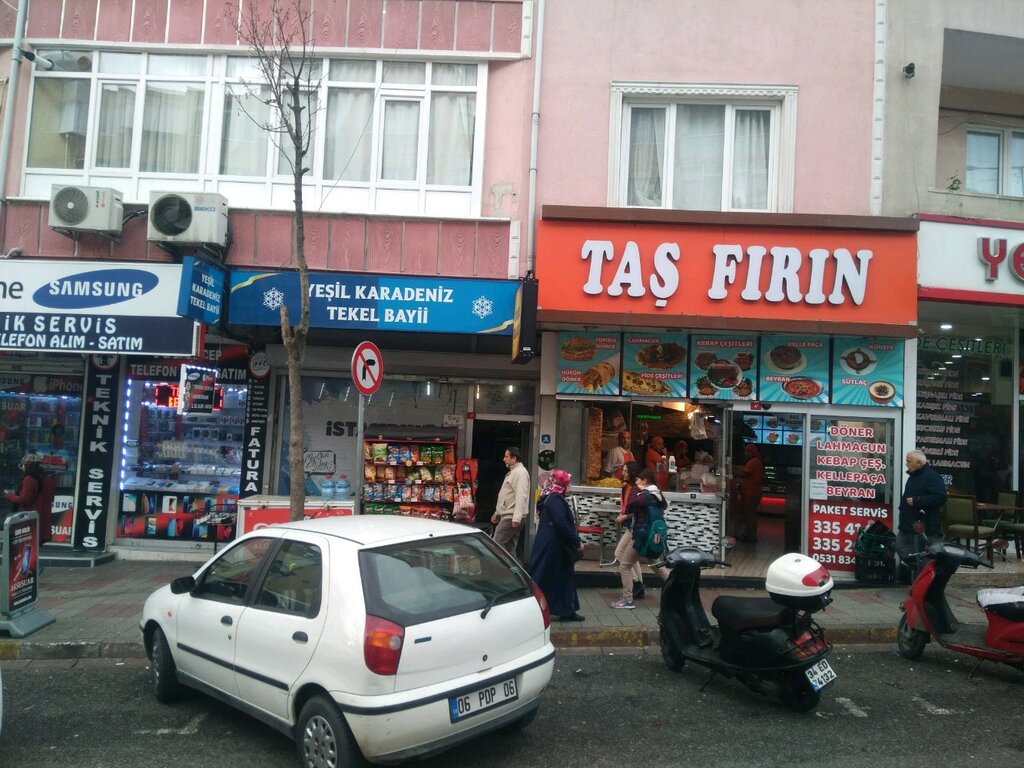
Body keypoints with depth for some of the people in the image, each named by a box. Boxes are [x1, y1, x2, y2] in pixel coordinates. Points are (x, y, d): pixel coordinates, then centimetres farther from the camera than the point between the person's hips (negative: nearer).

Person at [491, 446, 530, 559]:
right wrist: (497, 513, 27)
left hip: (511, 518, -10)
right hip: (508, 517, 10)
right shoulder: (512, 472, 20)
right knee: (509, 548, 11)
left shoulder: (520, 472, -14)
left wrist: (517, 517, -30)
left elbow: (521, 496, -24)